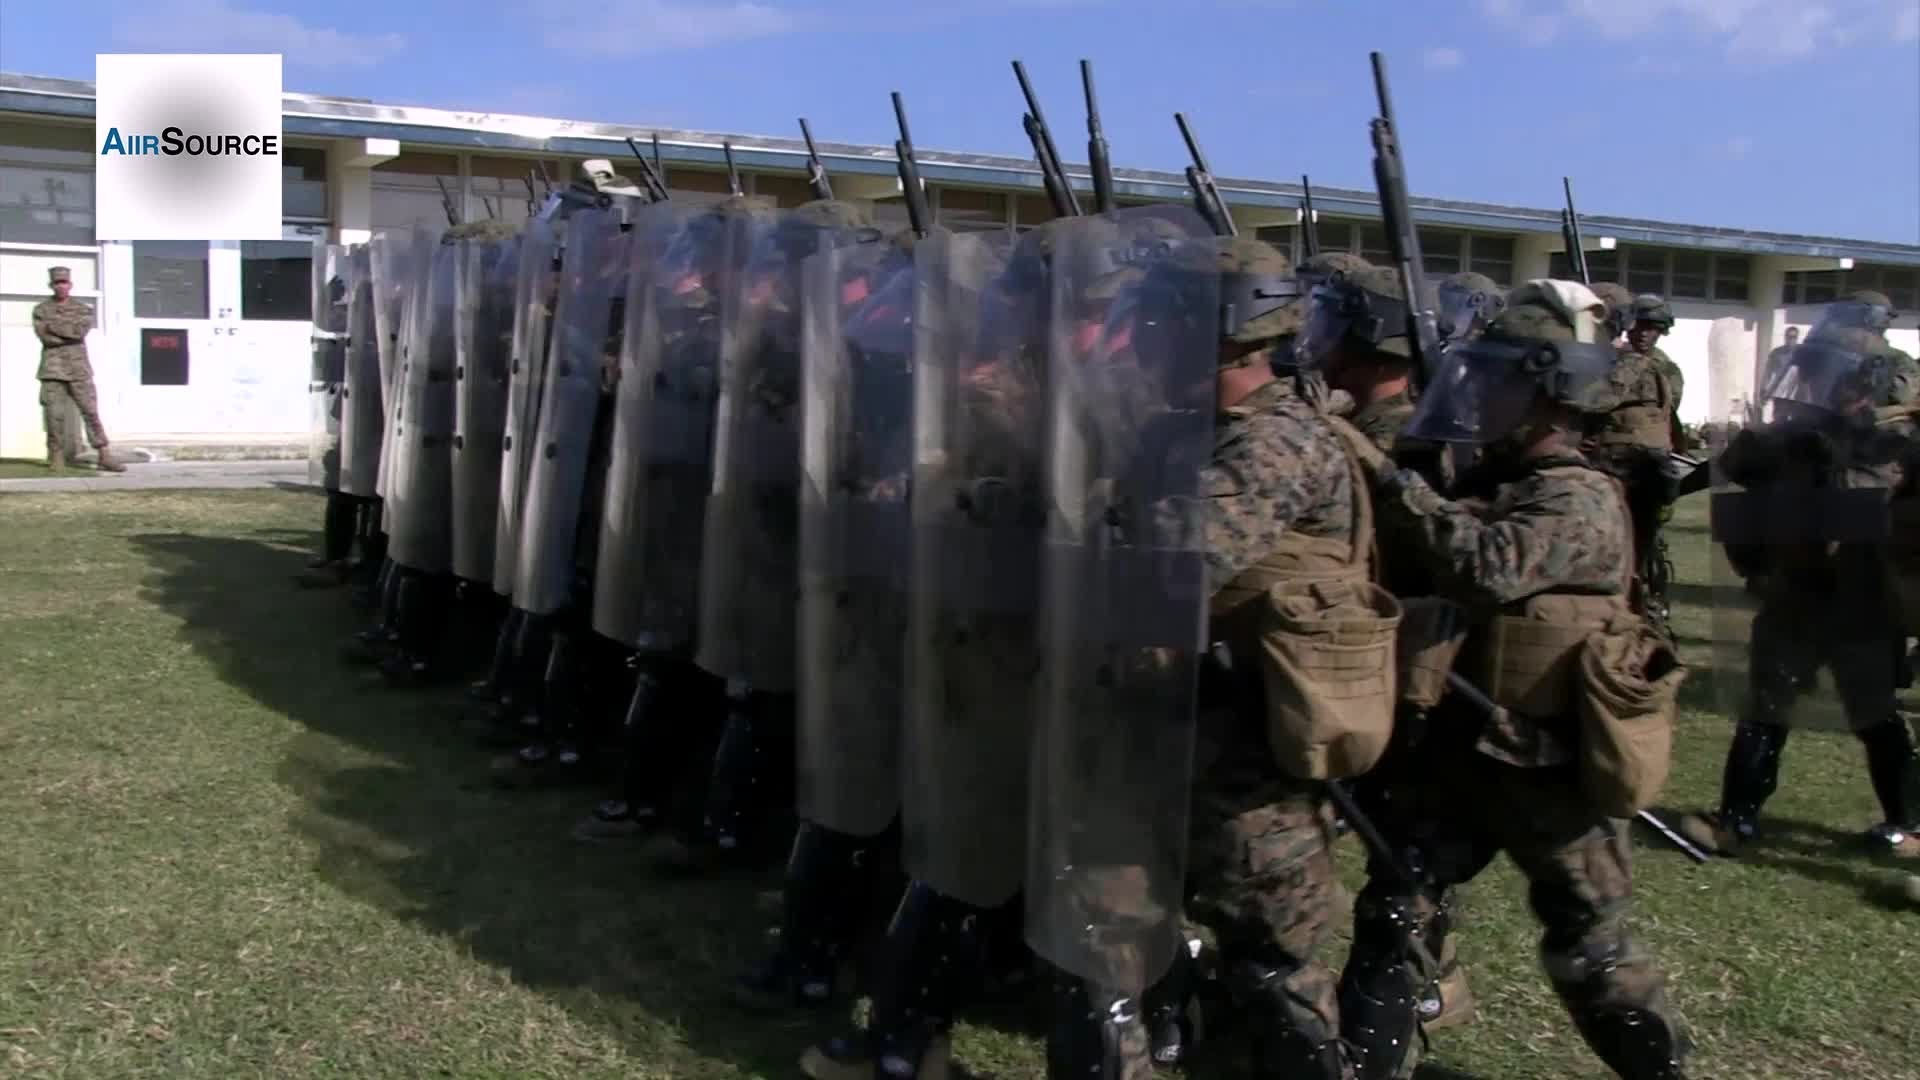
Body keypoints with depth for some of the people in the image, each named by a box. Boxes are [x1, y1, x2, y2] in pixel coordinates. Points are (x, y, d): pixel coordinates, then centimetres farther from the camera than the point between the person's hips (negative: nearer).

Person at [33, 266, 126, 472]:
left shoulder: (84, 310, 8)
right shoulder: (40, 310, 6)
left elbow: (80, 330, -12)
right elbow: (45, 336, -9)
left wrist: (54, 325, -10)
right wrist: (70, 335, -10)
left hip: (79, 370, 0)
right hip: (52, 370, 0)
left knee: (91, 412, -3)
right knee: (54, 415, -1)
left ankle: (104, 456, -3)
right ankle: (57, 458, 6)